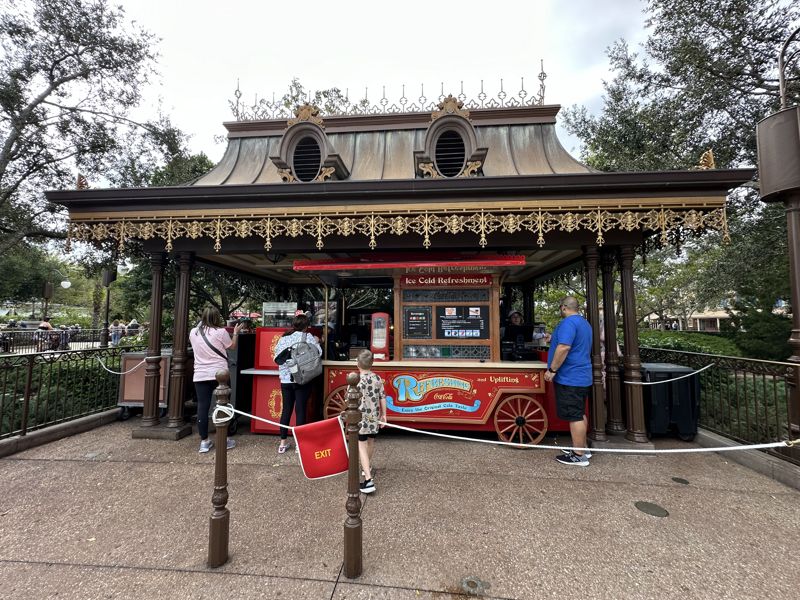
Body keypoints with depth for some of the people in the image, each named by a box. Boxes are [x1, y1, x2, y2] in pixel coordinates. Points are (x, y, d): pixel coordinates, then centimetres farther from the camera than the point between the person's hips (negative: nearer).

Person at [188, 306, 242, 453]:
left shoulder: (193, 332, 2)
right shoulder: (220, 332, -10)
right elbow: (232, 347, 4)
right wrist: (236, 333, 18)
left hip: (200, 376, 3)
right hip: (219, 374, -3)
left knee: (202, 407, 6)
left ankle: (204, 441, 13)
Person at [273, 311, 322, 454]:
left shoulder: (283, 338, 7)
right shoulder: (307, 337, -7)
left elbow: (277, 357, 8)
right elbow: (318, 353, -9)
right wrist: (316, 342, 9)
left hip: (285, 379, 4)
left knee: (286, 410, 12)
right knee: (300, 410, 3)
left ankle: (283, 443, 19)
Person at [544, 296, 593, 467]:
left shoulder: (568, 322, -17)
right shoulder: (584, 323, 16)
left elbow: (563, 348, -27)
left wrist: (552, 370, -22)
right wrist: (555, 339, 36)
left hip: (570, 377, -10)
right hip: (582, 377, 10)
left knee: (575, 416, -4)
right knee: (580, 414, 18)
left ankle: (579, 456, 4)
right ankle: (582, 448, 28)